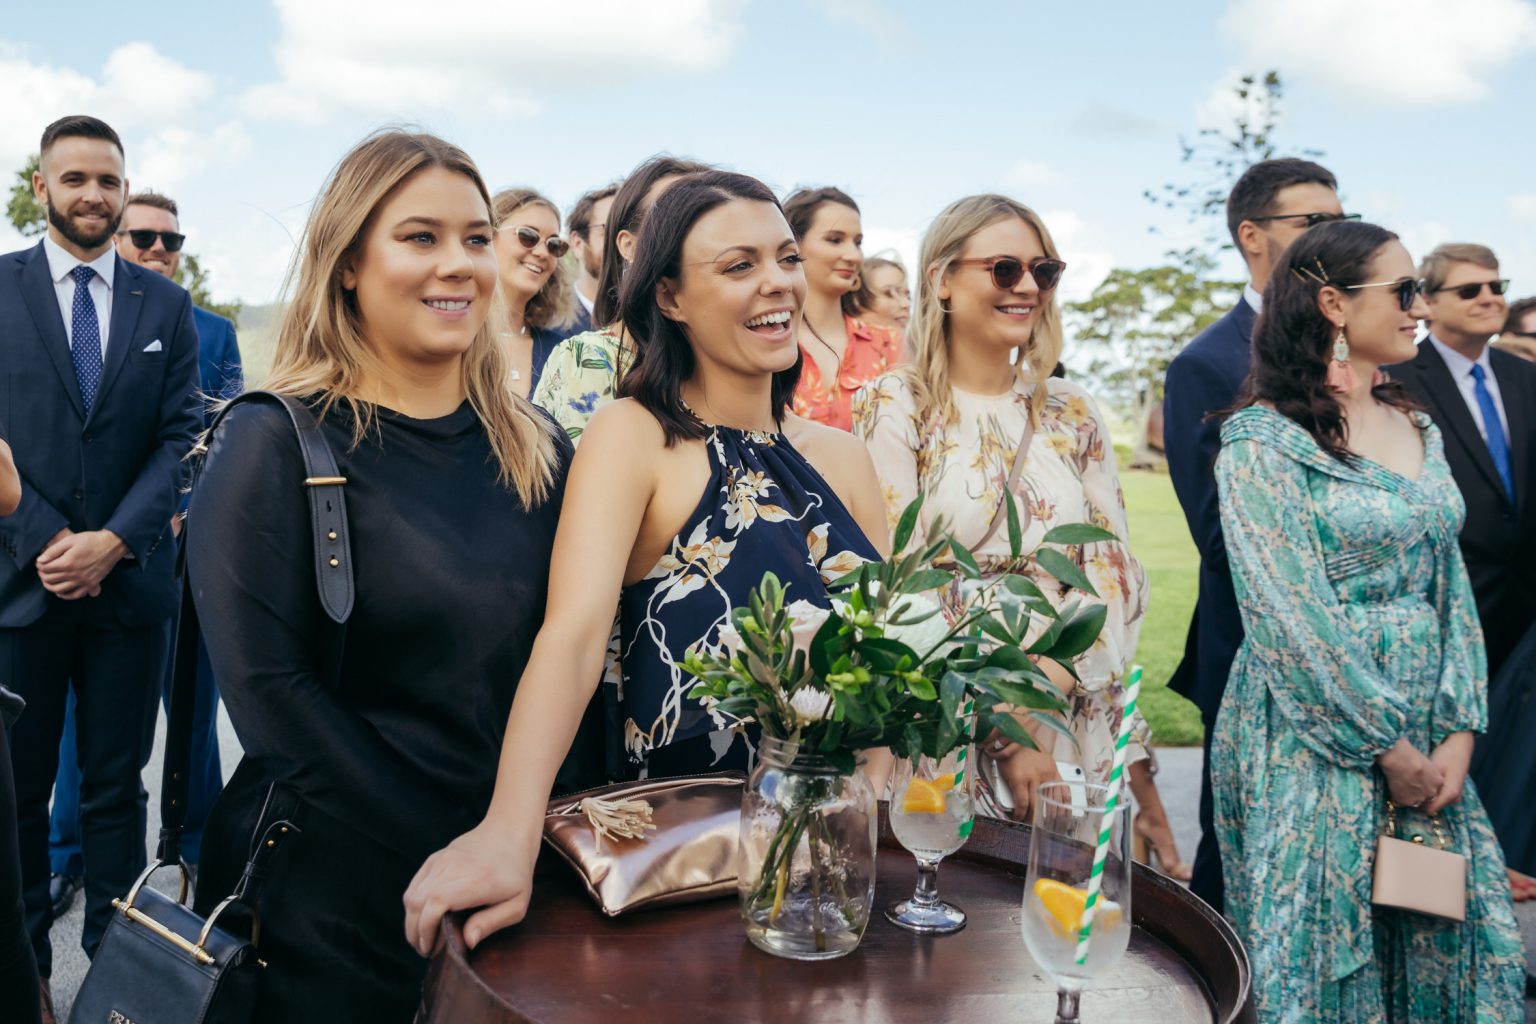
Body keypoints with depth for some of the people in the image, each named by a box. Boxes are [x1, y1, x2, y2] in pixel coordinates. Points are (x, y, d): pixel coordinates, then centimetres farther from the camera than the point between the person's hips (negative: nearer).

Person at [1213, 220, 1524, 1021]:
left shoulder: (1417, 428, 10)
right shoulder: (1264, 439, -12)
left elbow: (1451, 583, 8)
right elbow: (1291, 618, -16)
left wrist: (1457, 731, -2)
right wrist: (1387, 748, -12)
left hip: (1430, 738, 6)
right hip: (1314, 737, -6)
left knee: (1444, 942, 11)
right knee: (1326, 959, 4)